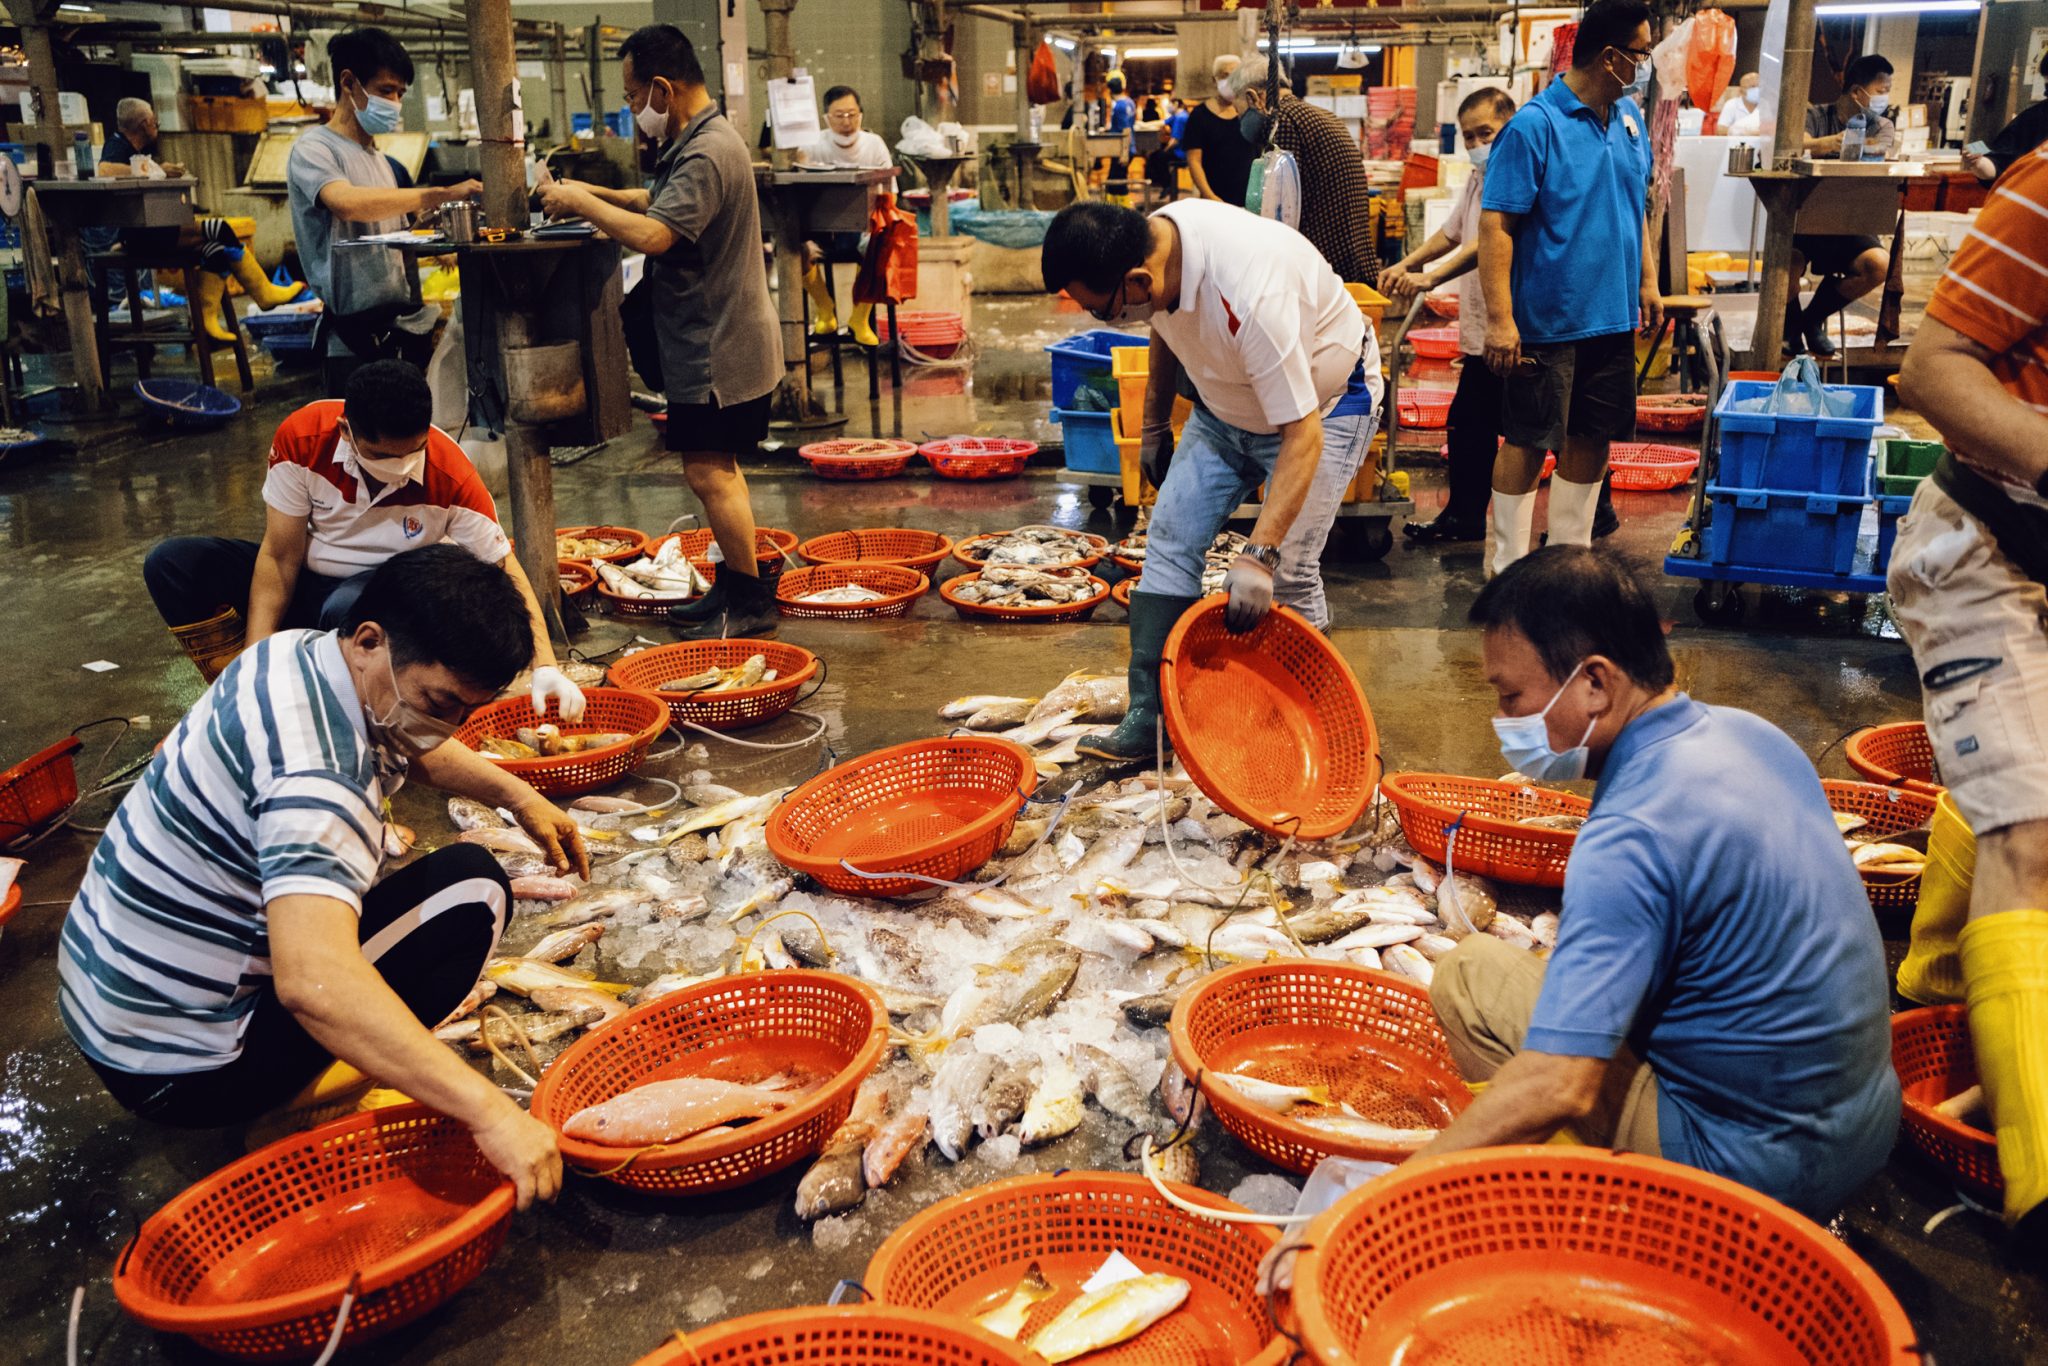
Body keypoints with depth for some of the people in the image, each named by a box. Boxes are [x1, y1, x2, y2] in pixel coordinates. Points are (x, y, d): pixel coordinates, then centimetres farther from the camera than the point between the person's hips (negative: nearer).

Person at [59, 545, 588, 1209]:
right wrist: (488, 1112, -49)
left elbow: (417, 748, 20)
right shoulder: (317, 771, -32)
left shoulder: (297, 652, -1)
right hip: (174, 1072, -9)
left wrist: (518, 795, 6)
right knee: (471, 889, -14)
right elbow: (313, 984, -46)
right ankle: (287, 1101, -8)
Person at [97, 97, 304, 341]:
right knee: (220, 230, -14)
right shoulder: (117, 146, -8)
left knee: (215, 247, -5)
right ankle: (263, 293, -3)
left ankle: (207, 321, -12)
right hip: (142, 234, -10)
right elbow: (103, 170, -28)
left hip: (155, 228, 10)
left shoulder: (133, 149, 21)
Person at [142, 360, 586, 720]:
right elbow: (280, 556, -15)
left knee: (351, 609, -39)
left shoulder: (451, 478, -26)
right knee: (172, 563, -16)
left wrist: (545, 665, -30)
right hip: (306, 580, 3)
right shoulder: (302, 438, -21)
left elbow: (508, 573, -19)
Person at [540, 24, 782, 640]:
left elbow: (652, 234, -31)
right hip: (710, 341, 11)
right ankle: (733, 588, 26)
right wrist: (596, 194, 13)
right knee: (716, 470, 16)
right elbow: (659, 202, 28)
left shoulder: (707, 155, -21)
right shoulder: (695, 144, 13)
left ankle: (750, 603, 3)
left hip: (720, 346, -11)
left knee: (709, 472, -7)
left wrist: (579, 202, -18)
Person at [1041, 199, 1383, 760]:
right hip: (1225, 404, 7)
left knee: (1290, 571, -13)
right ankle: (1146, 719, 3)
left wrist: (1258, 556, -42)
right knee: (1169, 539, -2)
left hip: (1320, 406, -7)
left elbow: (1302, 435, -39)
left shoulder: (1251, 298, -41)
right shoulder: (1154, 238, -18)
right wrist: (1154, 426, 15)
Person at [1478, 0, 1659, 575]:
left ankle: (1571, 550, 28)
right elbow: (1495, 225, -17)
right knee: (1530, 441, 0)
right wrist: (1500, 318, -23)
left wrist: (1647, 280, 15)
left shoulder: (1630, 118, 9)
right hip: (1548, 321, -7)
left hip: (1613, 315, 7)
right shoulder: (1533, 126, -14)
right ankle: (1507, 564, 12)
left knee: (1594, 437, 13)